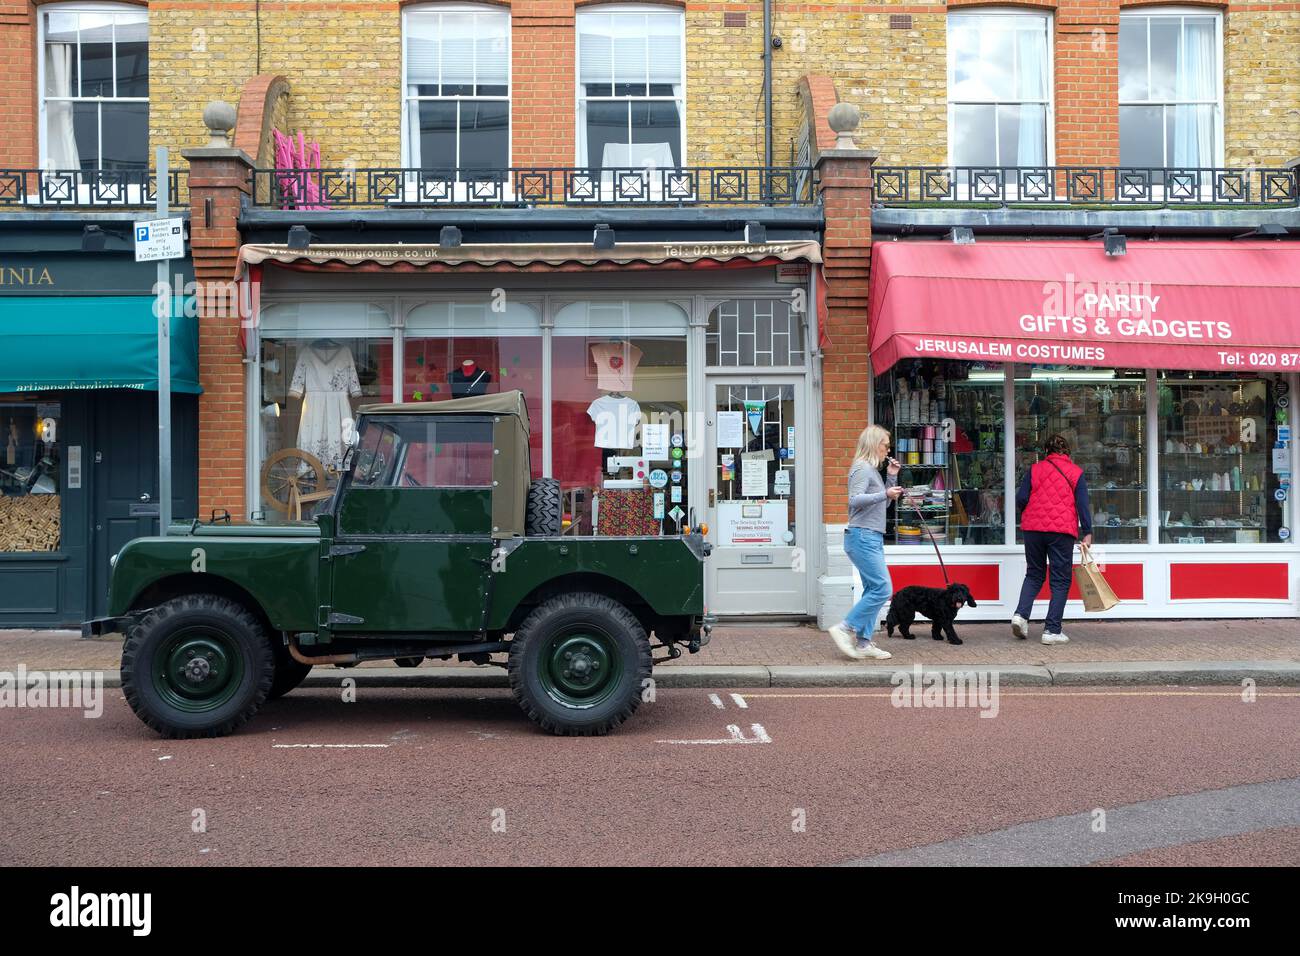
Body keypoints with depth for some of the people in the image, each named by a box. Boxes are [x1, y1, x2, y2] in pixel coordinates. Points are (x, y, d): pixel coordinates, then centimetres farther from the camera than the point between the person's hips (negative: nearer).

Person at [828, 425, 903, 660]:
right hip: (862, 537, -10)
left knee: (873, 590, 8)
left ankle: (863, 643, 9)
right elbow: (855, 500, -22)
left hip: (872, 538, 10)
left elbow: (884, 504, 27)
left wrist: (892, 477, 18)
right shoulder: (862, 468, -9)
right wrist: (885, 494, -27)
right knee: (882, 589, -13)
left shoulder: (873, 470, 21)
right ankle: (845, 629, -8)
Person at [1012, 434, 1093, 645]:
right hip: (1062, 532, -2)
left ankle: (1021, 614, -4)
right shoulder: (1076, 472, 4)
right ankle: (1052, 630, -1)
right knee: (1060, 581, 4)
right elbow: (1082, 504, -2)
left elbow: (1020, 498, 1)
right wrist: (1087, 533, -1)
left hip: (1033, 529, 2)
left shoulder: (1035, 469, 6)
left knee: (1034, 575, 16)